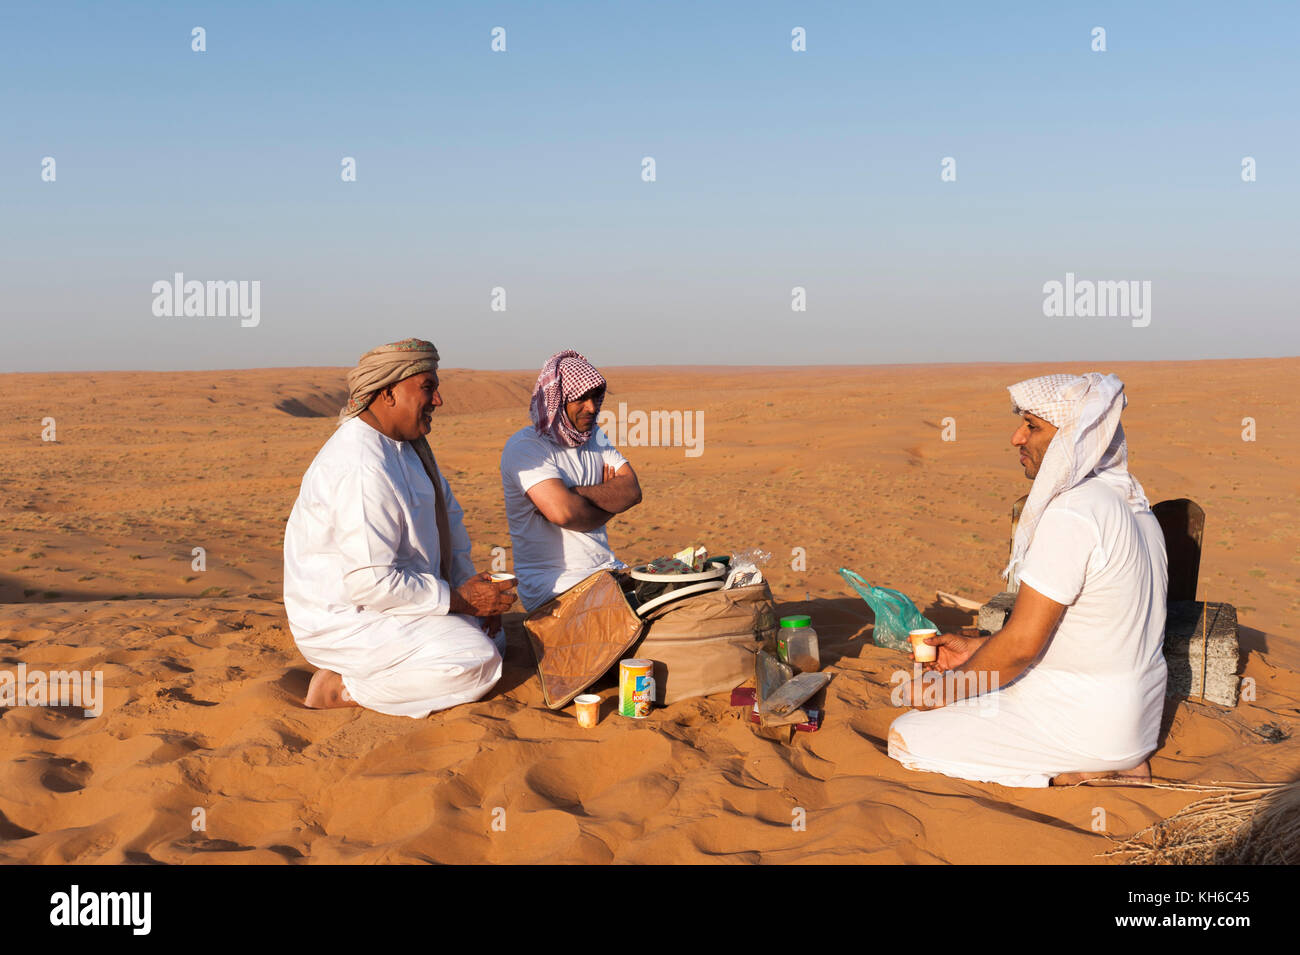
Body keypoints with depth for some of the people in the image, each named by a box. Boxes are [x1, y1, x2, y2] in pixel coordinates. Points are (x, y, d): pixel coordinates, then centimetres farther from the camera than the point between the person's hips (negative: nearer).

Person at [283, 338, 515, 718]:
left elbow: (449, 517, 19)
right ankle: (343, 688, -11)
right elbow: (370, 582, -30)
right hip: (346, 622, -10)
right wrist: (461, 600, -20)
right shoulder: (362, 467, -27)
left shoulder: (408, 443, 8)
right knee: (478, 661, -22)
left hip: (385, 599, 10)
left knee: (492, 637, 16)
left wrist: (472, 588, 4)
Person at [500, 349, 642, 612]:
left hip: (607, 569, 8)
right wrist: (608, 503, -2)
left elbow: (632, 491, 1)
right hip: (552, 585, -8)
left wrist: (575, 493, -15)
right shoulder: (524, 446, -9)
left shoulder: (594, 436, 16)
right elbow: (563, 512, -22)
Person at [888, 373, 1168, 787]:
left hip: (1086, 720, -10)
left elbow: (1022, 644, -21)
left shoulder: (1069, 515, -23)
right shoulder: (1130, 501, 9)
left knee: (906, 739, -5)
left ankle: (1071, 777, -6)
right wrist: (977, 648, 15)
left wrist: (945, 691, -6)